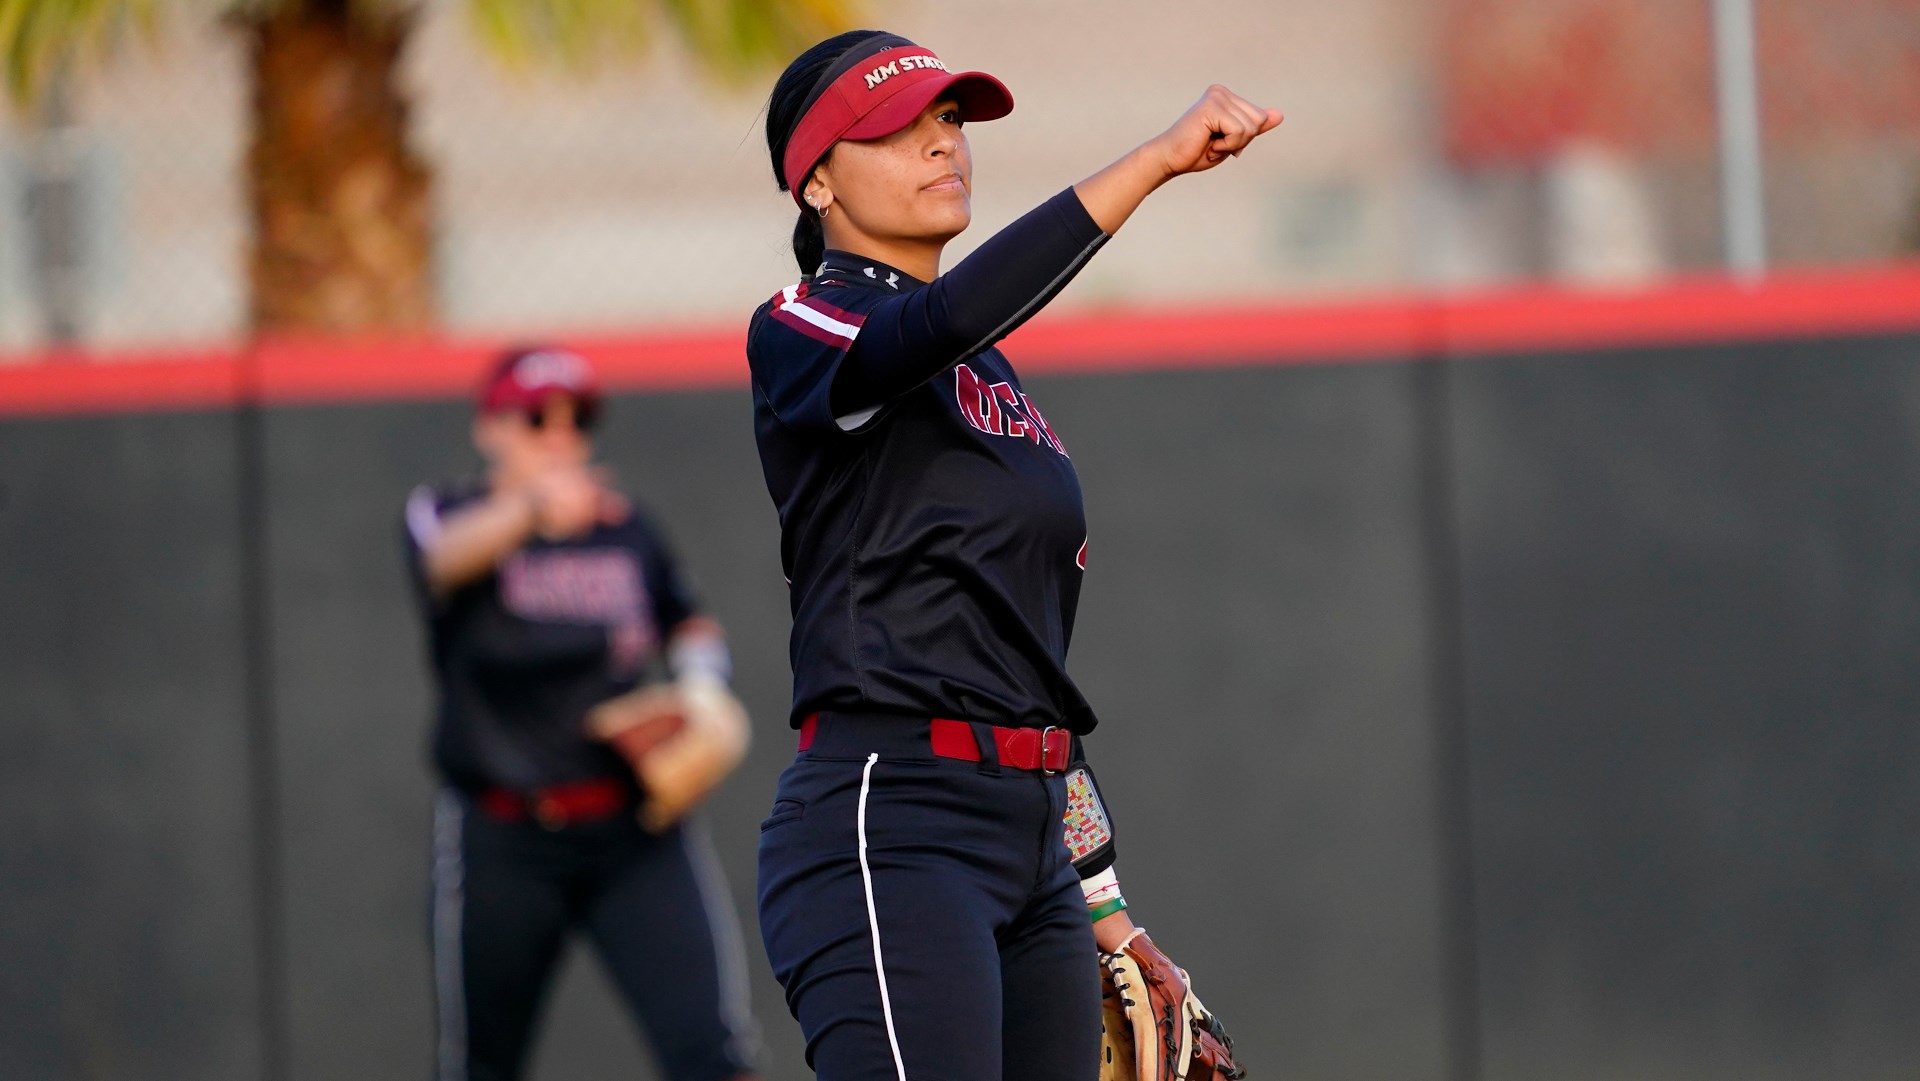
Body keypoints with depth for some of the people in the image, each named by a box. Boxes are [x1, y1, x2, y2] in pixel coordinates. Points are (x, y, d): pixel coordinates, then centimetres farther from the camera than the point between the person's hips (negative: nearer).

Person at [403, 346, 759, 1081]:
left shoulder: (627, 531, 8)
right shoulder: (444, 515, -3)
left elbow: (687, 622, 26)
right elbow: (448, 556, -29)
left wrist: (699, 679, 2)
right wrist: (531, 505, -50)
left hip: (636, 835, 2)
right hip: (501, 843, -2)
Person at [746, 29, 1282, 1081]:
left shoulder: (999, 384, 23)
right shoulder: (800, 333, -1)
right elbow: (946, 321, -25)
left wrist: (1108, 913, 22)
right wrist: (1155, 159, -31)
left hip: (1034, 844, 8)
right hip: (885, 832, -8)